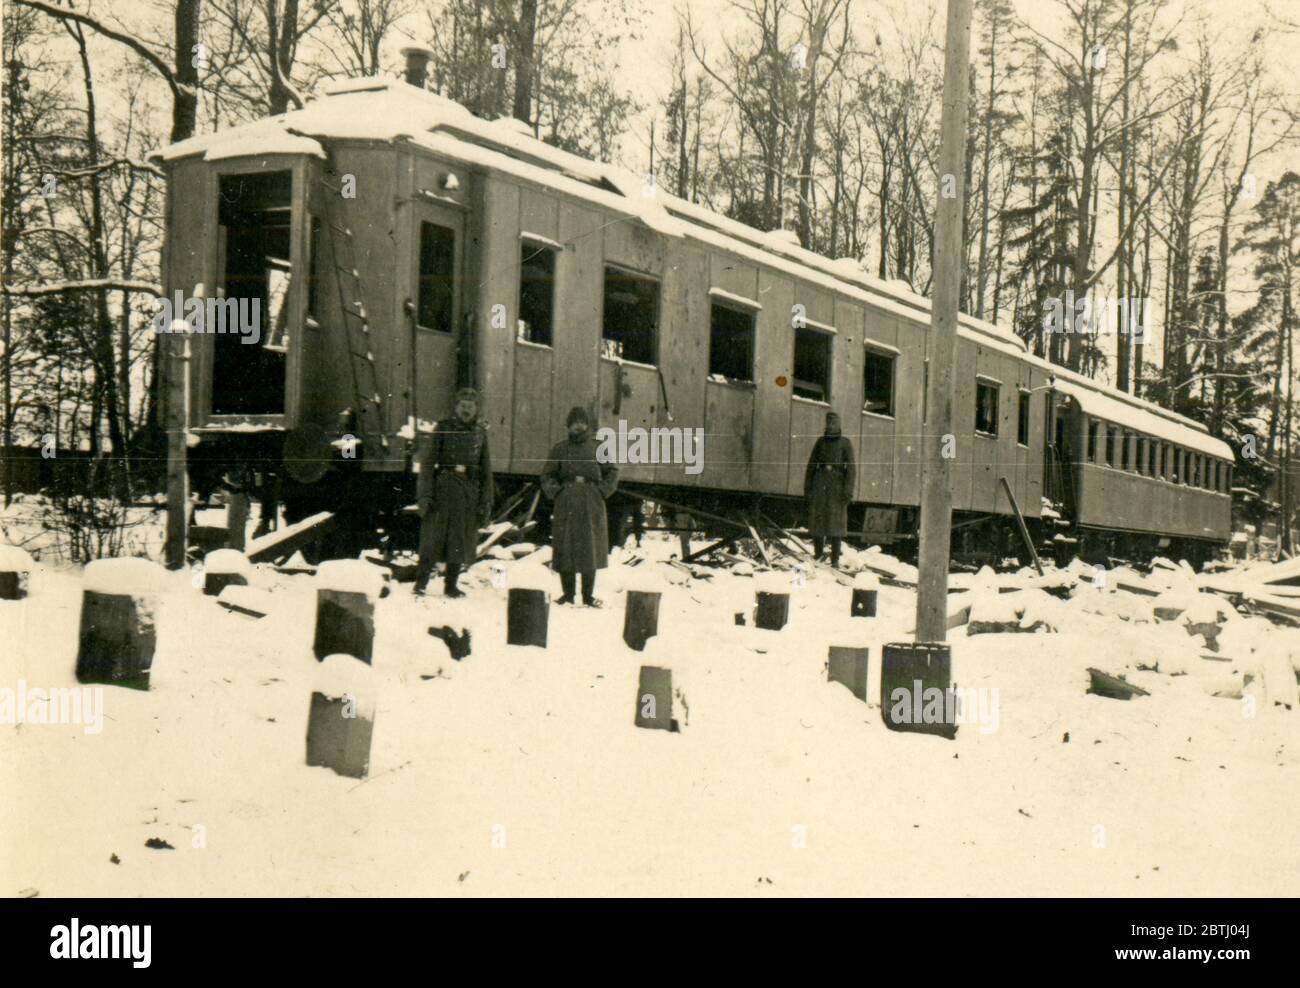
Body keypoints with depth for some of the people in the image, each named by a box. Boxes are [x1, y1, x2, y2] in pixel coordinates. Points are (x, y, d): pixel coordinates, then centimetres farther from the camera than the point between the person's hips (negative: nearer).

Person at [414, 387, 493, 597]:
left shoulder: (480, 432, 10)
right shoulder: (443, 428, 0)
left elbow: (486, 468, 12)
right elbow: (428, 461, -3)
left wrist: (486, 501, 7)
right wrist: (425, 494, -12)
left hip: (469, 491, 3)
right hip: (443, 486, -3)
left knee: (461, 540, 7)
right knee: (434, 536, -5)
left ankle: (451, 584, 17)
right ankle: (421, 582, 1)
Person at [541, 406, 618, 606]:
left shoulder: (597, 447, 5)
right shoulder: (561, 448, 7)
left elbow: (612, 471, 11)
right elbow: (547, 475, 12)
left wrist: (603, 490, -2)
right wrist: (555, 491, -3)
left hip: (591, 506, 0)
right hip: (566, 505, 0)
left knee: (590, 550, 1)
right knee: (565, 549, 0)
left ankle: (588, 595, 9)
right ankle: (568, 594, 8)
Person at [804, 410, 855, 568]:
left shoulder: (845, 444, -2)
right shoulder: (820, 442, 7)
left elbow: (851, 469, -5)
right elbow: (811, 465, 9)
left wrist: (848, 490, -14)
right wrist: (807, 487, 5)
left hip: (837, 483, -3)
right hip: (820, 482, 3)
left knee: (836, 521, -7)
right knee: (817, 517, 2)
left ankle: (835, 559, -3)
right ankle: (817, 553, 17)